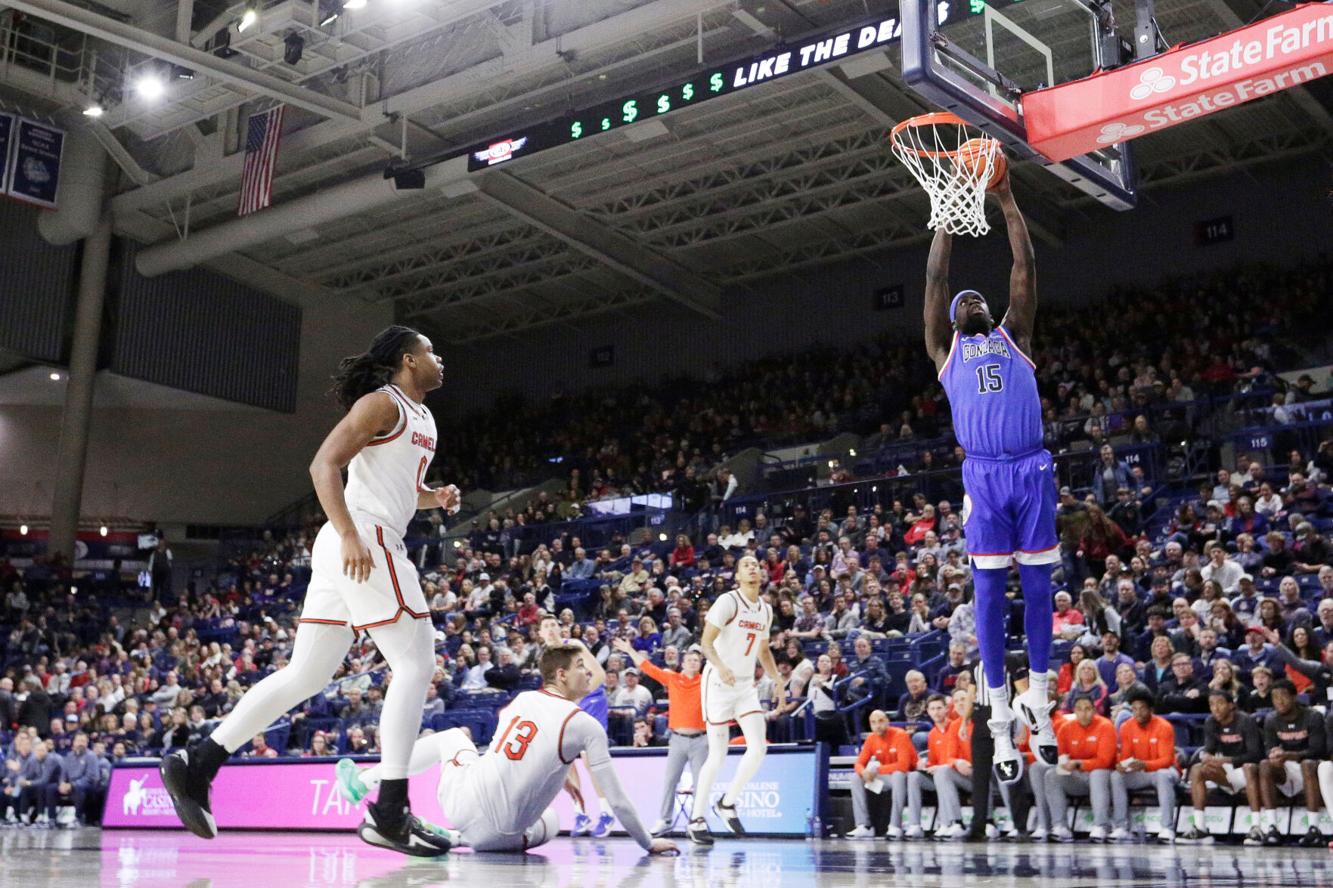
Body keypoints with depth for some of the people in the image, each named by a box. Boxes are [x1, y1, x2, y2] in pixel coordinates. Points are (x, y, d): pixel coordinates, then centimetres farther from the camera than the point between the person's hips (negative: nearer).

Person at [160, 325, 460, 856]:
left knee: (306, 676, 8)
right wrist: (350, 536, -26)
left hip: (360, 546, 10)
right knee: (415, 664, -9)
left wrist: (435, 498, 15)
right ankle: (389, 812, -9)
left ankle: (197, 763, 10)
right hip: (364, 542, -10)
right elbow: (324, 465, -15)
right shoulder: (383, 403, -5)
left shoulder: (423, 420, 24)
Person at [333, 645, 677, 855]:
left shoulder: (522, 698, 9)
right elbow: (617, 800, -3)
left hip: (463, 801, 4)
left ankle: (362, 781, 29)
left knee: (452, 735, 33)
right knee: (549, 823, 32)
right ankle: (455, 838, 8)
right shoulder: (588, 727, -6)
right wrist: (650, 844, 8)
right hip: (496, 831, -4)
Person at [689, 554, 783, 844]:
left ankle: (727, 803, 10)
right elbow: (706, 641, -18)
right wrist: (720, 666, -36)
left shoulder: (766, 610, 11)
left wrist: (777, 678, 9)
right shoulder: (728, 602, -11)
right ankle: (696, 819, 10)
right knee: (718, 756, -4)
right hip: (718, 684, -6)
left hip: (746, 685, 6)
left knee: (758, 747, -9)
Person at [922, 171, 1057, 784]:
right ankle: (1001, 722, 3)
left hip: (1033, 469, 2)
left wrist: (1006, 200, 13)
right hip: (984, 474, -2)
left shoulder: (1014, 336, 21)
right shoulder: (946, 347, 17)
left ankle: (1038, 703, 16)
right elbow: (935, 278, 11)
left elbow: (1024, 268, 14)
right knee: (989, 592, -1)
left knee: (1037, 585, 5)